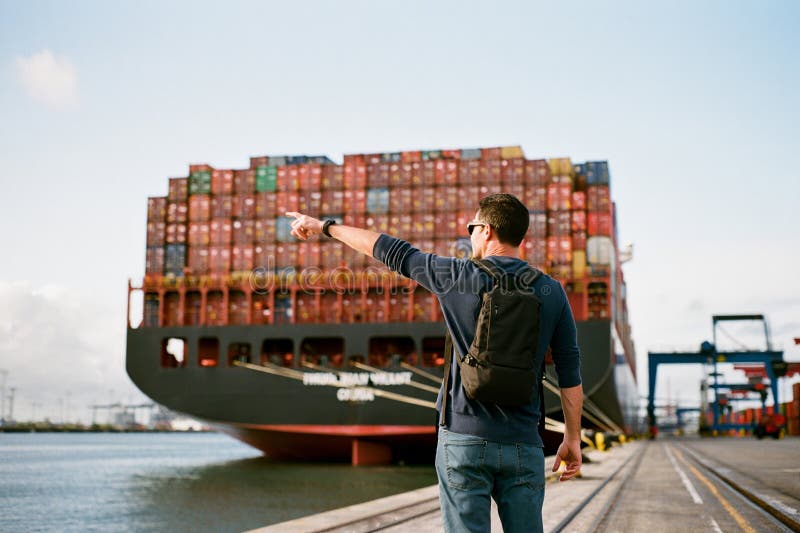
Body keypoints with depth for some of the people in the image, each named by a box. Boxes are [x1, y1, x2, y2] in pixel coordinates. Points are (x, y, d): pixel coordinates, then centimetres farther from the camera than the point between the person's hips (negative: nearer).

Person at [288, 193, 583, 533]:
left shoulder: (462, 277, -5)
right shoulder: (551, 292, 3)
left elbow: (392, 253, 4)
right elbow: (570, 373, 4)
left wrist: (327, 227, 16)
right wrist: (573, 439, 14)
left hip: (464, 438, -2)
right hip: (523, 444, 3)